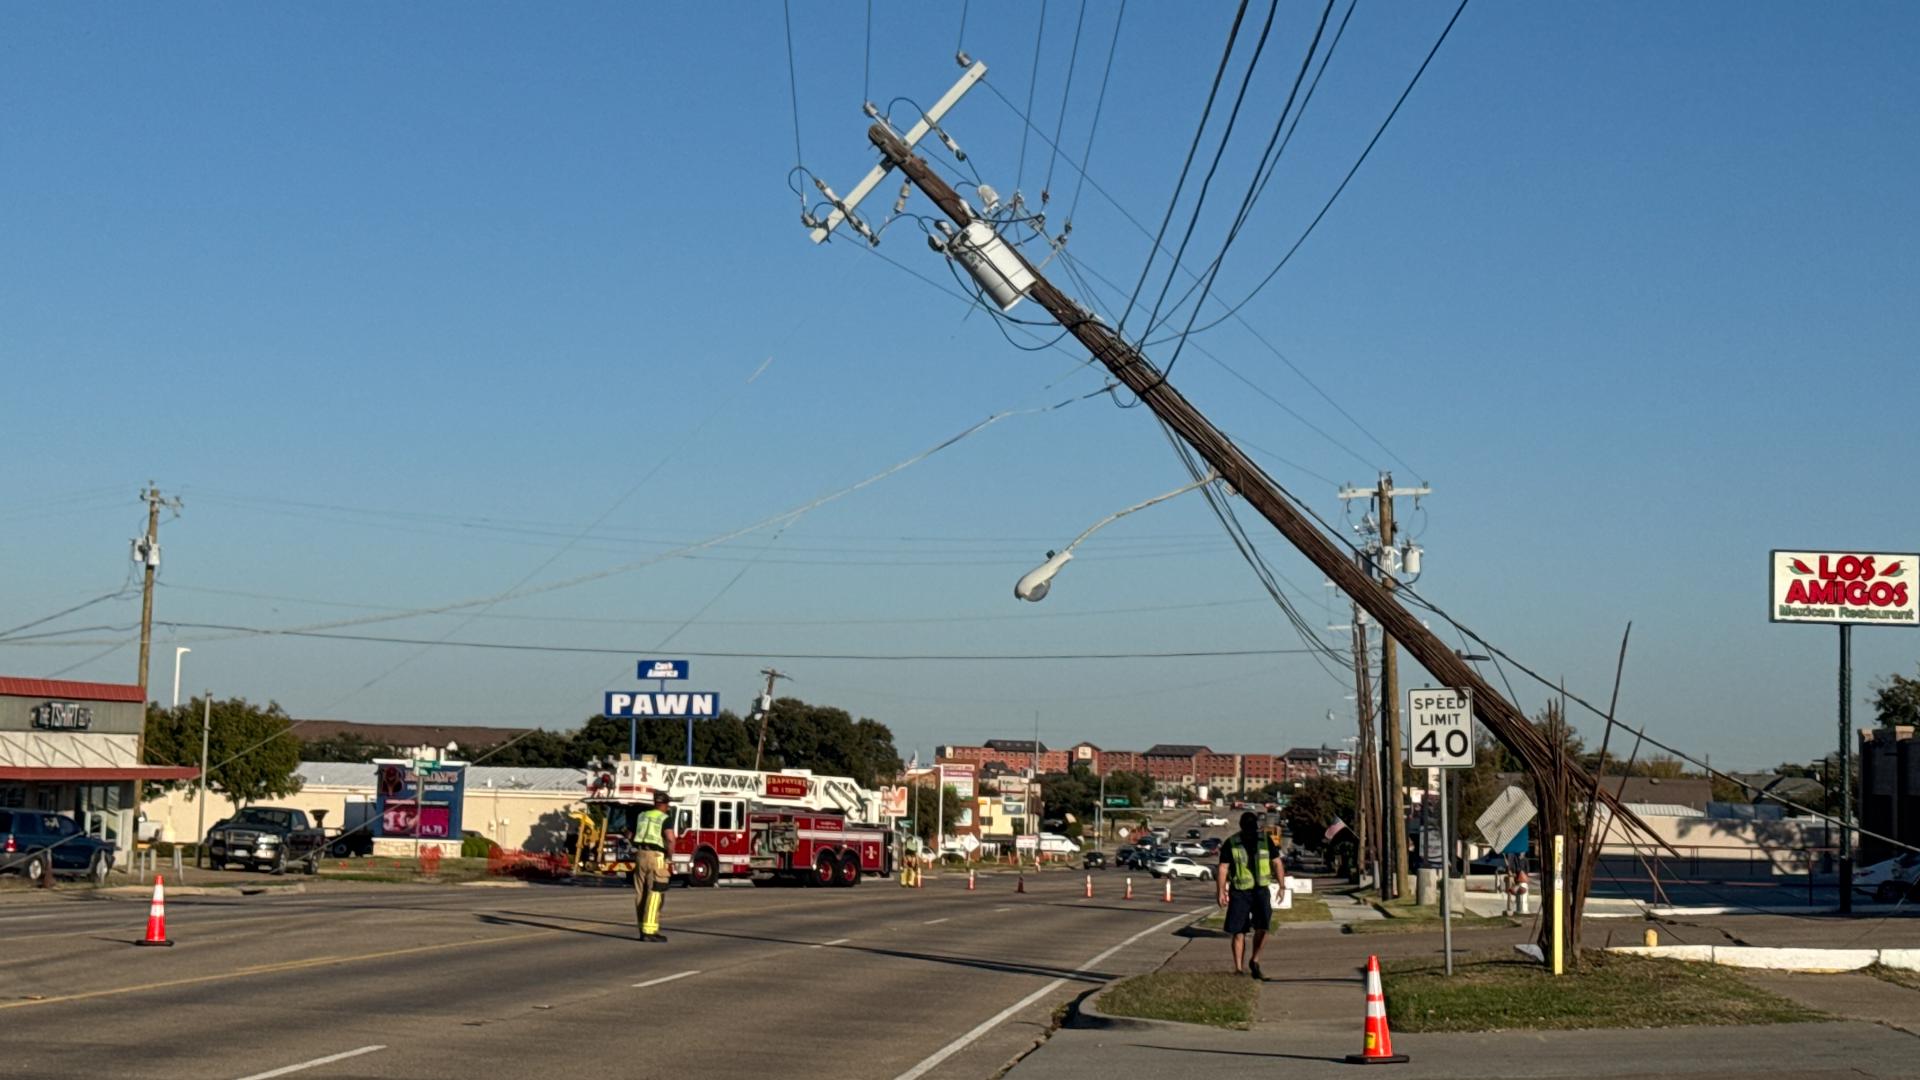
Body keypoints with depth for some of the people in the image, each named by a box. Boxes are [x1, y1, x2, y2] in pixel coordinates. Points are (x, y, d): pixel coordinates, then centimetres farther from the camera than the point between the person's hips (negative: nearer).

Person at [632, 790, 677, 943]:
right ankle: (649, 931, -12)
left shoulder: (642, 816, 15)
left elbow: (632, 836, 22)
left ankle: (643, 929, 15)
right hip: (656, 856, -6)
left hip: (640, 855, 6)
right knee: (654, 894, -6)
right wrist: (670, 860, -8)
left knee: (641, 894, 10)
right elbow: (670, 839, -18)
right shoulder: (665, 819, -3)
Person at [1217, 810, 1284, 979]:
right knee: (1239, 932, -1)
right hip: (1239, 891, -1)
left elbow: (1276, 862, 9)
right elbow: (1223, 868, -3)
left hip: (1261, 890, 1)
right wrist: (1221, 891, -10)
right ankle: (1239, 968, 8)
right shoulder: (1231, 843, -3)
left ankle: (1254, 960, 6)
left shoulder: (1265, 840, 4)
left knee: (1262, 926, -16)